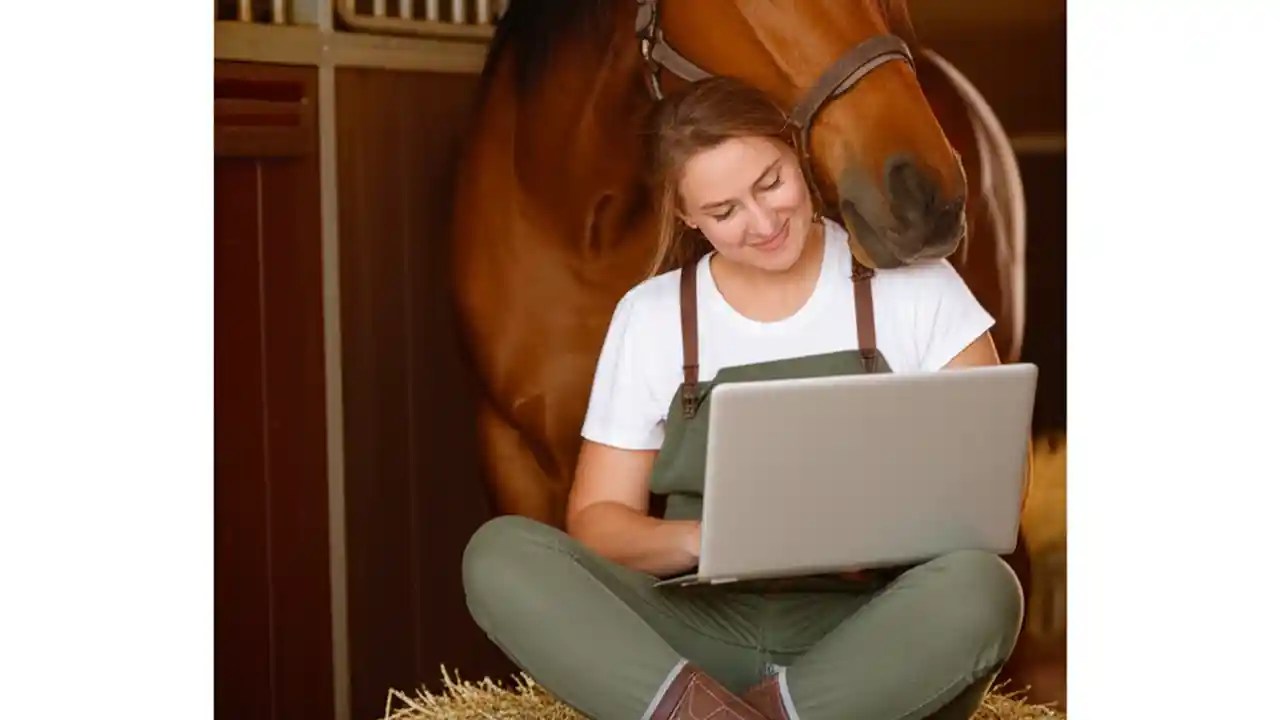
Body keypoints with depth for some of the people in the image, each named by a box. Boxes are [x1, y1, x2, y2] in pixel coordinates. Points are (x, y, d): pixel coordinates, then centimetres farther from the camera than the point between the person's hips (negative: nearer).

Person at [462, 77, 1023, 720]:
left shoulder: (911, 282, 4)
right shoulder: (649, 316, 7)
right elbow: (596, 521, 6)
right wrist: (701, 540, -16)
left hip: (872, 643, -1)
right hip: (706, 637, 1)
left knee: (978, 589, -34)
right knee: (498, 554, -21)